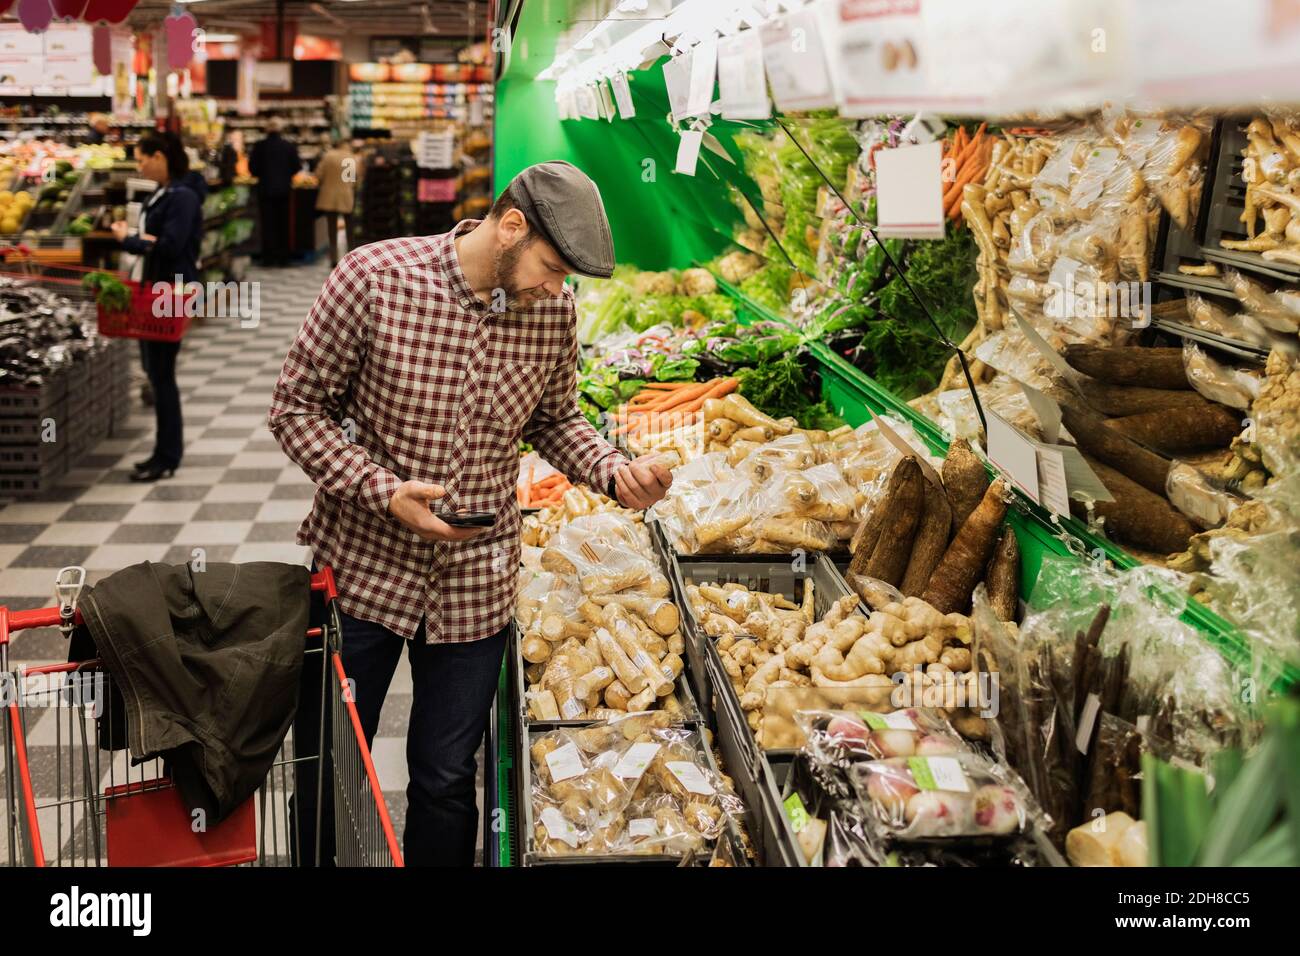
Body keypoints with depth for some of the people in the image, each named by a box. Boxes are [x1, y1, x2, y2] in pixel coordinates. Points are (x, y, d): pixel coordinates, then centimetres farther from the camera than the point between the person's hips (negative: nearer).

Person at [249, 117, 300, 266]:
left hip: (265, 189, -1)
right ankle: (283, 257, 8)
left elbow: (252, 167, -6)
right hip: (284, 189, 1)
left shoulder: (259, 146, -8)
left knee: (267, 224, 4)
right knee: (283, 224, 8)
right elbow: (296, 167, -2)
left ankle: (268, 258, 2)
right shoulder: (289, 146, -6)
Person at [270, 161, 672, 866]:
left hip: (475, 588, 2)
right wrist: (384, 491, -21)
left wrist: (614, 472, -8)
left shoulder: (553, 311, -5)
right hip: (361, 569, -2)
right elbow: (297, 406, -9)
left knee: (446, 781, 13)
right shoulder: (375, 278, -16)